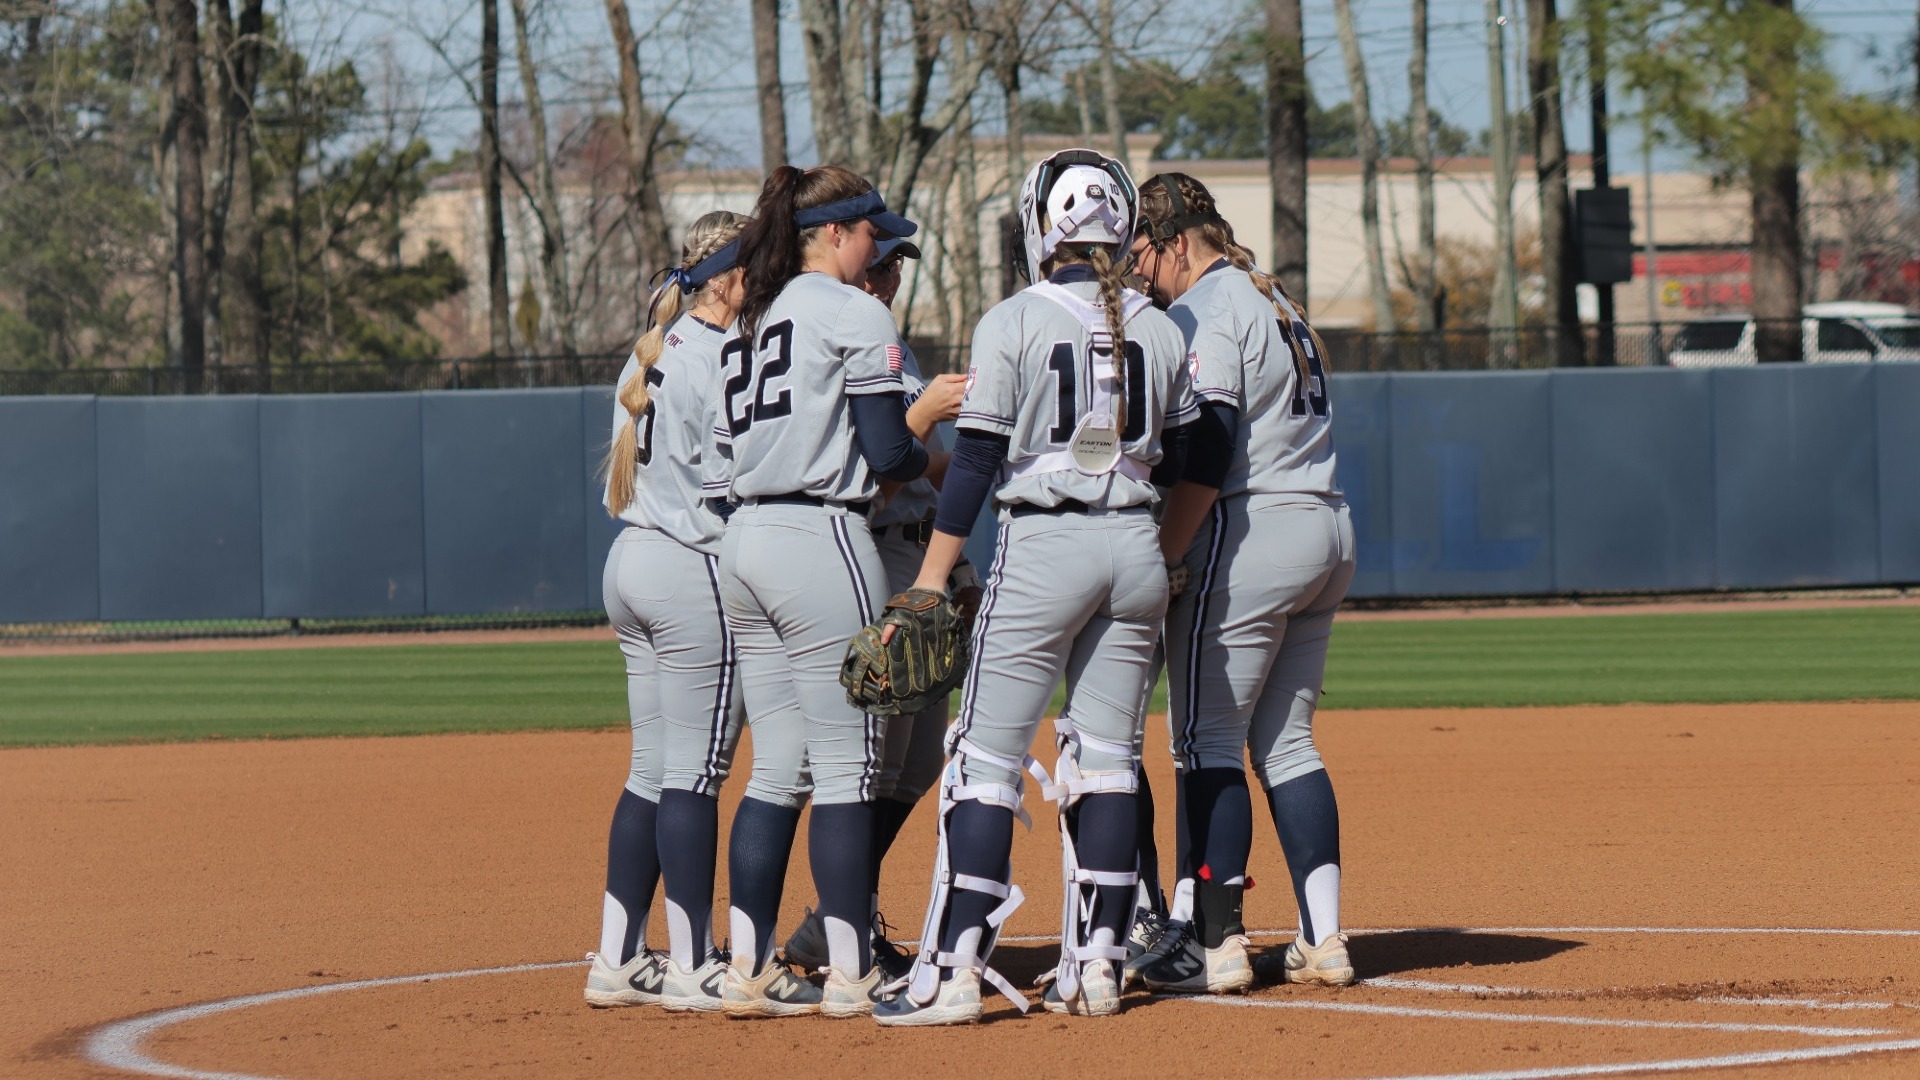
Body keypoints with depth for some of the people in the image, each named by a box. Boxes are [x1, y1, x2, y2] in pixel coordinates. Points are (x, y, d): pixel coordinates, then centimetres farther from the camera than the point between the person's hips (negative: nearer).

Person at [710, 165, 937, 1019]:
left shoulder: (747, 323, 18)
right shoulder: (854, 314, -6)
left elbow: (730, 450, 16)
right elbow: (887, 454, -11)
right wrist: (934, 459, 11)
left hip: (742, 537, 8)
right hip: (820, 539, -8)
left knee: (779, 766, 11)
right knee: (848, 763, -4)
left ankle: (750, 970, 8)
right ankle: (850, 975, -4)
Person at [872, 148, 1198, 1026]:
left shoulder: (1014, 322, -7)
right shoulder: (1157, 330, 6)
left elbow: (976, 459, -9)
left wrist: (930, 582, -7)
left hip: (1043, 548, -5)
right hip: (1136, 549, 5)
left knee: (986, 758, -3)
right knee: (1106, 758, 10)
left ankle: (952, 970, -10)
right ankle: (1095, 967, 8)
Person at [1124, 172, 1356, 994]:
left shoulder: (1203, 311, -10)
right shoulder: (1277, 303, 19)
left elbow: (1208, 448, -20)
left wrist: (1163, 556, -17)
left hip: (1247, 532, -9)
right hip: (1327, 531, 9)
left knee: (1207, 741, -4)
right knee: (1286, 741, 12)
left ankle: (1214, 942, -6)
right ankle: (1322, 939, 8)